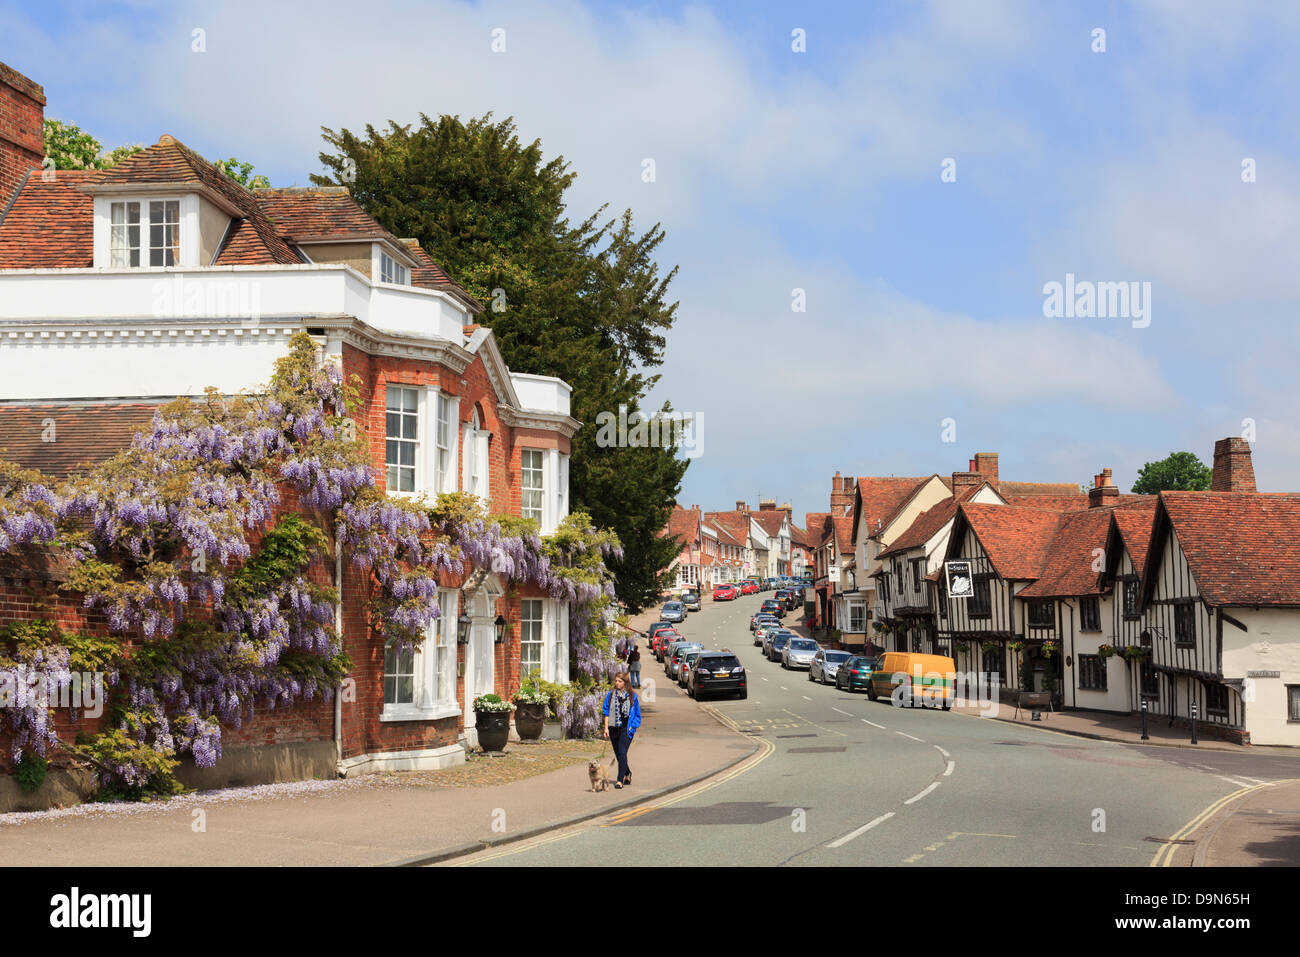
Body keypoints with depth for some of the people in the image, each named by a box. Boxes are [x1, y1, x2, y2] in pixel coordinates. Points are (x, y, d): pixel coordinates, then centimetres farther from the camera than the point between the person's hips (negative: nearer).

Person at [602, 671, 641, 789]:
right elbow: (606, 712, 8)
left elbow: (637, 714, 6)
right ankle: (628, 774, 35)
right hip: (613, 728, 3)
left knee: (622, 753, -14)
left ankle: (620, 780, -15)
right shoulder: (611, 695, 6)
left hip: (626, 728, -3)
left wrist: (632, 727, -3)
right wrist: (606, 728, 1)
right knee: (618, 754, 12)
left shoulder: (632, 696, 1)